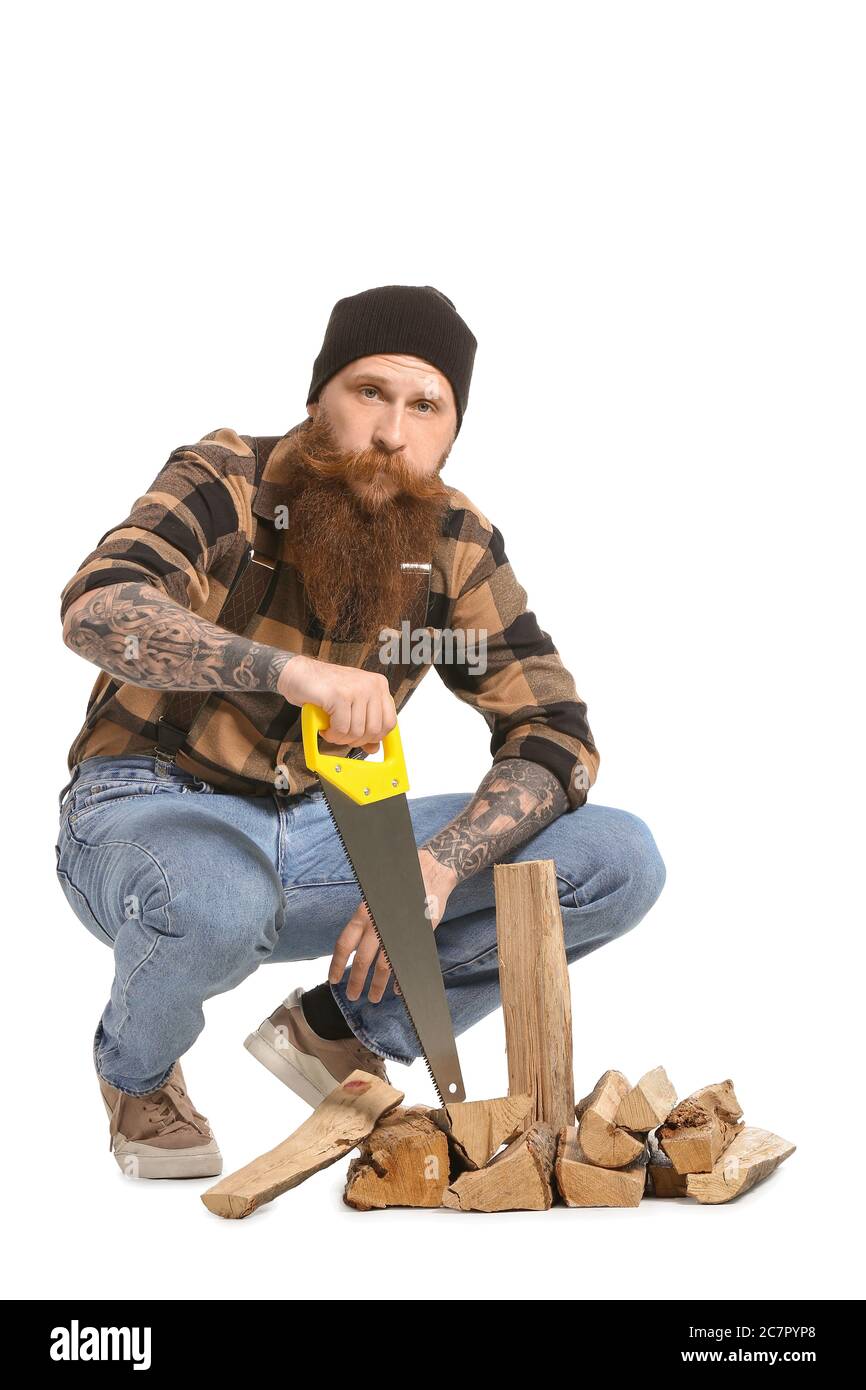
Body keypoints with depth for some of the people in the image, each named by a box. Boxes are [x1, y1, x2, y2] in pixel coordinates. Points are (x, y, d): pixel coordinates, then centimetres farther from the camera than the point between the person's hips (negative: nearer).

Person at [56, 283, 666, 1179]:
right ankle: (137, 1074, -4)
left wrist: (436, 867, -23)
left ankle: (341, 1027, 4)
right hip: (147, 809, -4)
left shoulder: (456, 546, -3)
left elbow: (556, 734, -6)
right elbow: (95, 608, -32)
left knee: (621, 863, -10)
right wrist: (292, 670, -49)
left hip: (324, 830, 4)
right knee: (216, 899, -42)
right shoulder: (227, 483, -14)